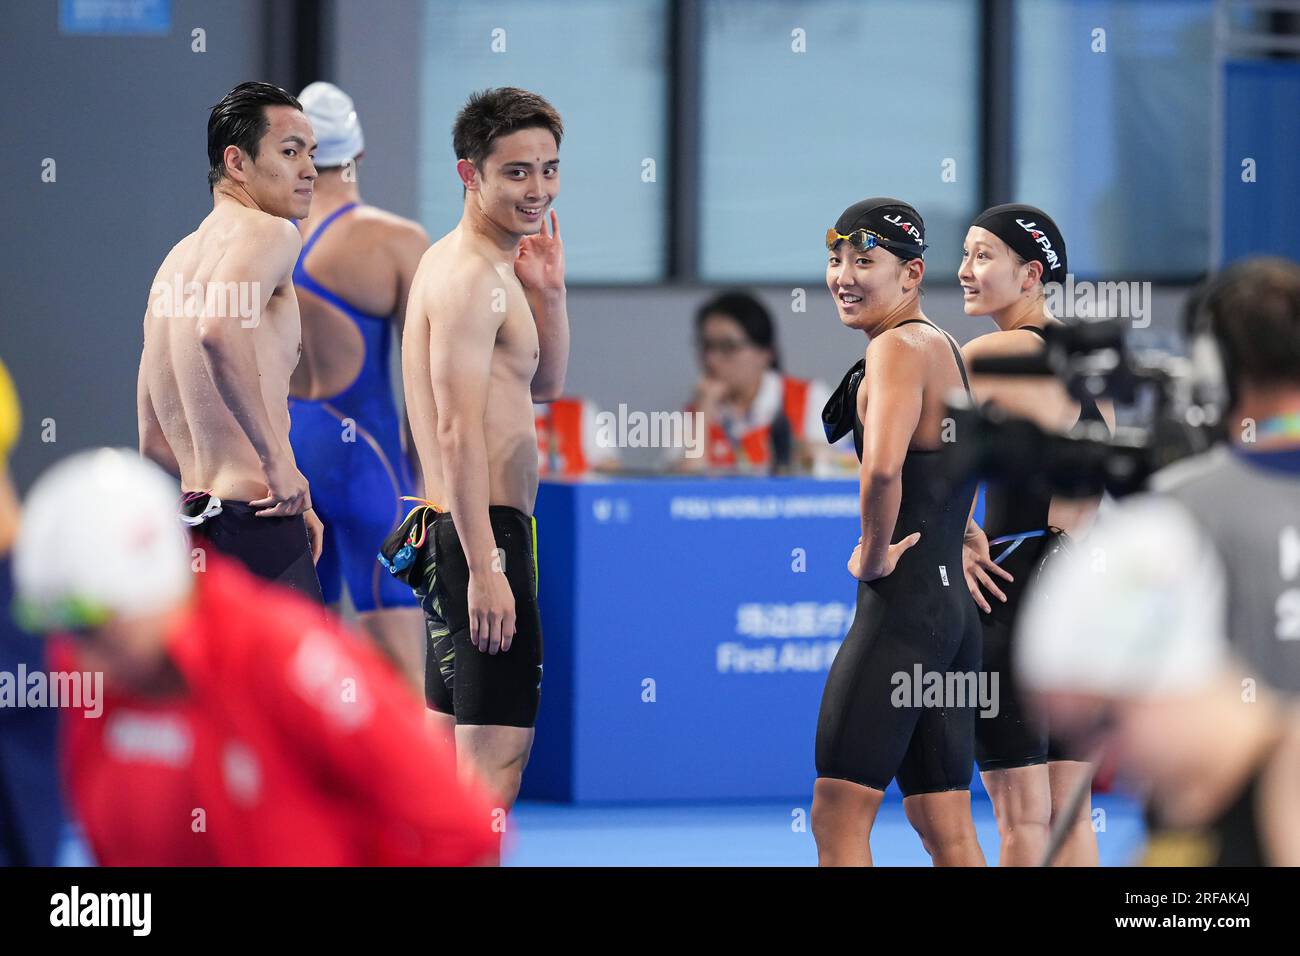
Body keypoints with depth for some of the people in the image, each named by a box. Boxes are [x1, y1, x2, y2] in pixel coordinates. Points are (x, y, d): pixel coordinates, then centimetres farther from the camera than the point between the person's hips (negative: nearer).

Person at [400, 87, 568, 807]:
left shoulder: (473, 264, 17)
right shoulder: (472, 276, -15)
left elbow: (546, 385, 28)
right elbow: (459, 430, -22)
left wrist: (549, 294, 11)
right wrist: (485, 568, -26)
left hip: (449, 532, 11)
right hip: (482, 533, -11)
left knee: (454, 756, 15)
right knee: (497, 754, -12)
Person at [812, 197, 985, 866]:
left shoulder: (900, 346, -12)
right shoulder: (946, 348, 17)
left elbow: (883, 467, -30)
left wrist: (875, 554, -15)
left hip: (901, 605, -10)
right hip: (953, 605, 10)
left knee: (838, 819, -7)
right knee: (946, 830, 11)